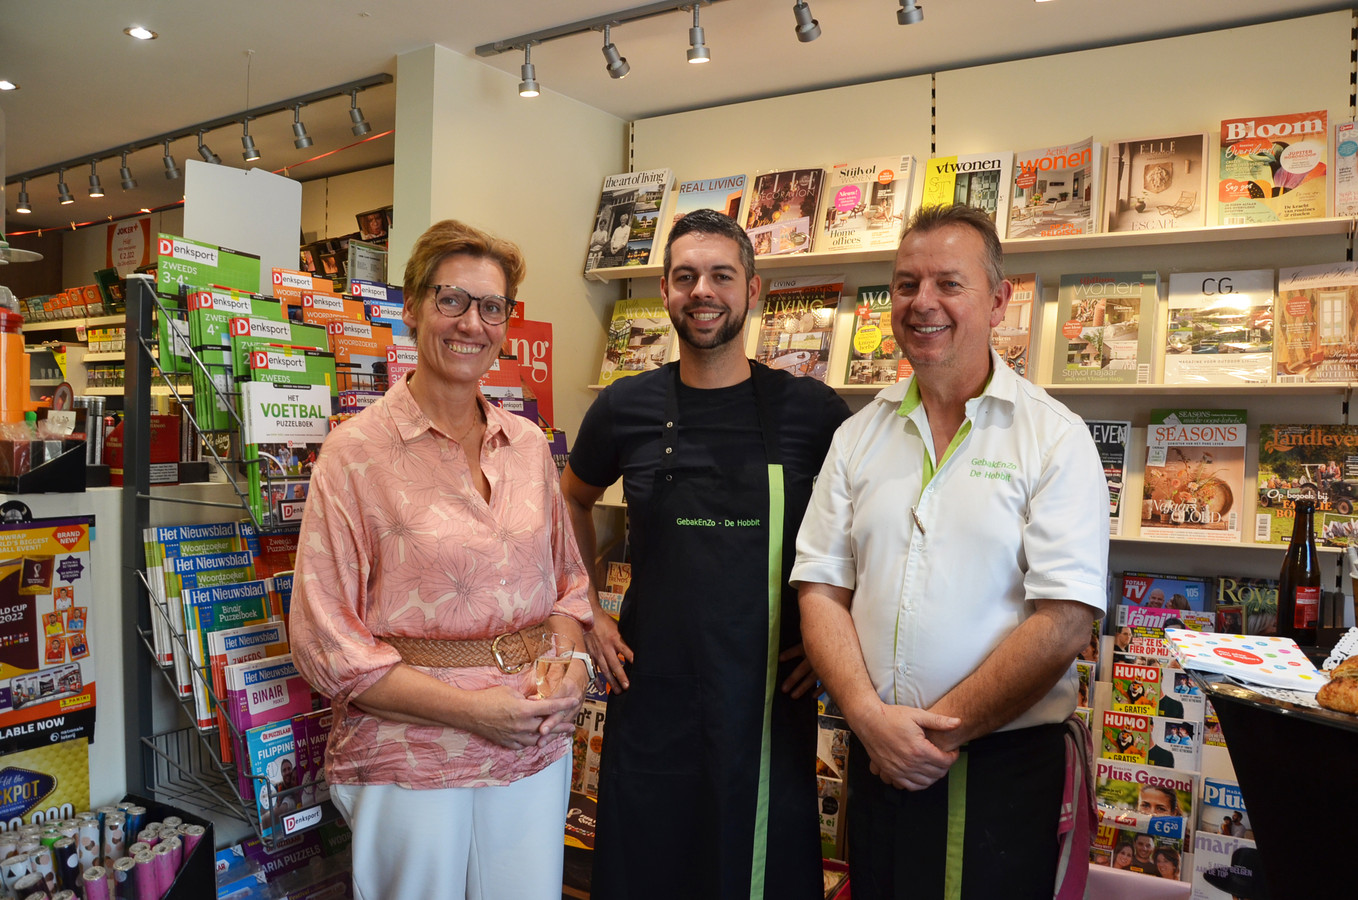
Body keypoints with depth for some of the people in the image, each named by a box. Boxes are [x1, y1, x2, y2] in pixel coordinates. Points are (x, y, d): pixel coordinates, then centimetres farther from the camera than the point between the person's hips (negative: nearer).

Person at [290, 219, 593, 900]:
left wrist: (569, 662, -5)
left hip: (534, 749, 4)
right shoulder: (357, 450, -9)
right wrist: (469, 708, -16)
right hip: (408, 758, -4)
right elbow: (323, 640, -11)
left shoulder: (528, 444, 5)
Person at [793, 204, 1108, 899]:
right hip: (878, 762, 4)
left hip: (1007, 764, -3)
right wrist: (870, 717, -13)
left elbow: (1065, 623, -15)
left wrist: (938, 733, -14)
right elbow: (821, 590, 0)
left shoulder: (1054, 438, -8)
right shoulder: (858, 436, 3)